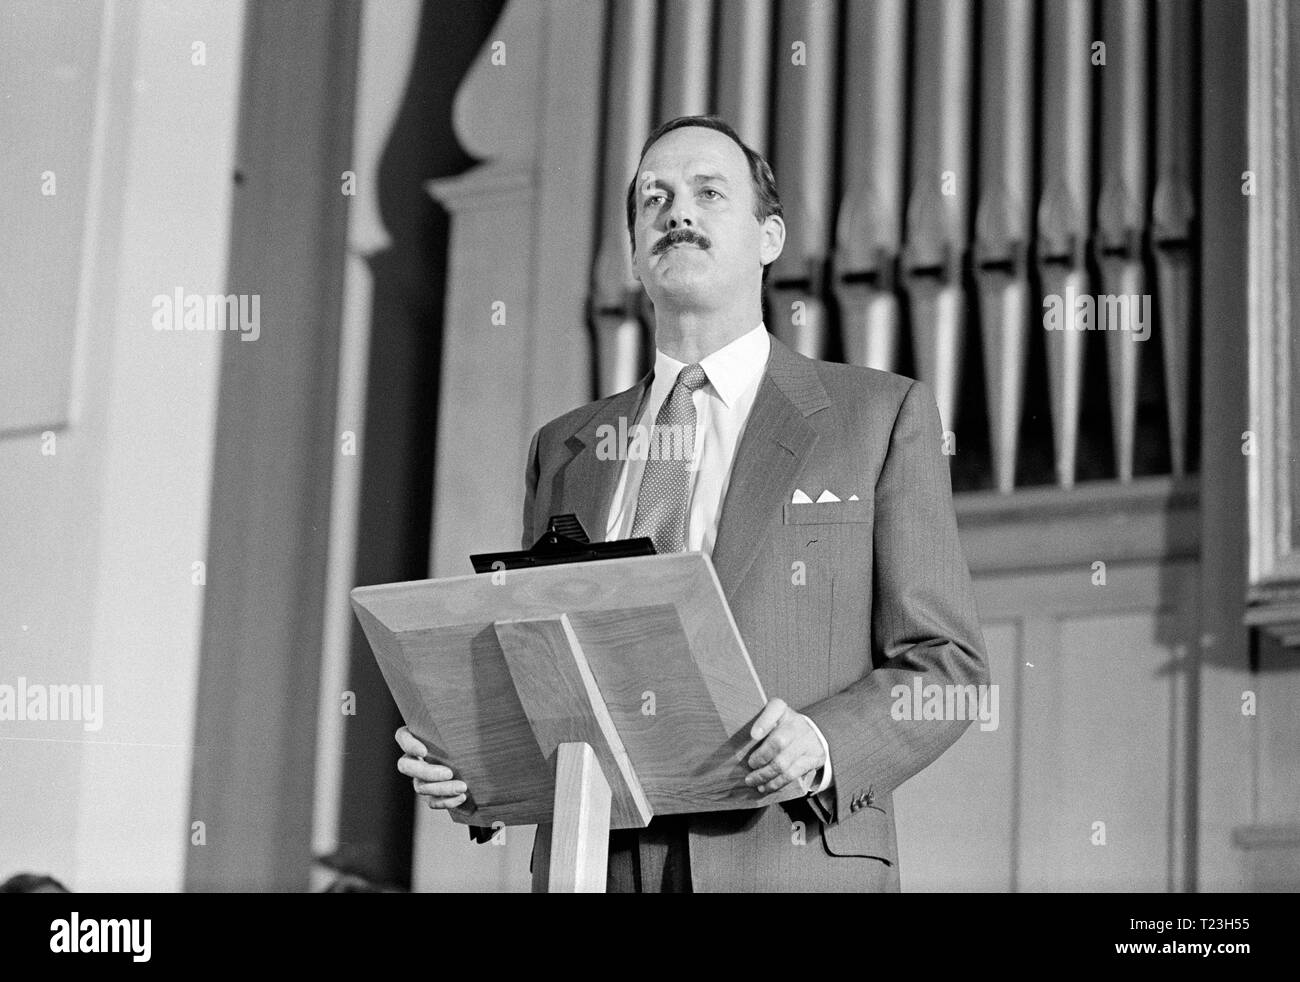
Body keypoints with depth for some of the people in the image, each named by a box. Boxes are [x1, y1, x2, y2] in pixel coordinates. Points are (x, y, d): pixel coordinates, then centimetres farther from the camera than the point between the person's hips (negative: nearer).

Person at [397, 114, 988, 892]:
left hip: (794, 863, -3)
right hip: (597, 862, 3)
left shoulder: (883, 414, 7)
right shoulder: (565, 449, 17)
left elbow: (946, 663, 2)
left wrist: (823, 744, -16)